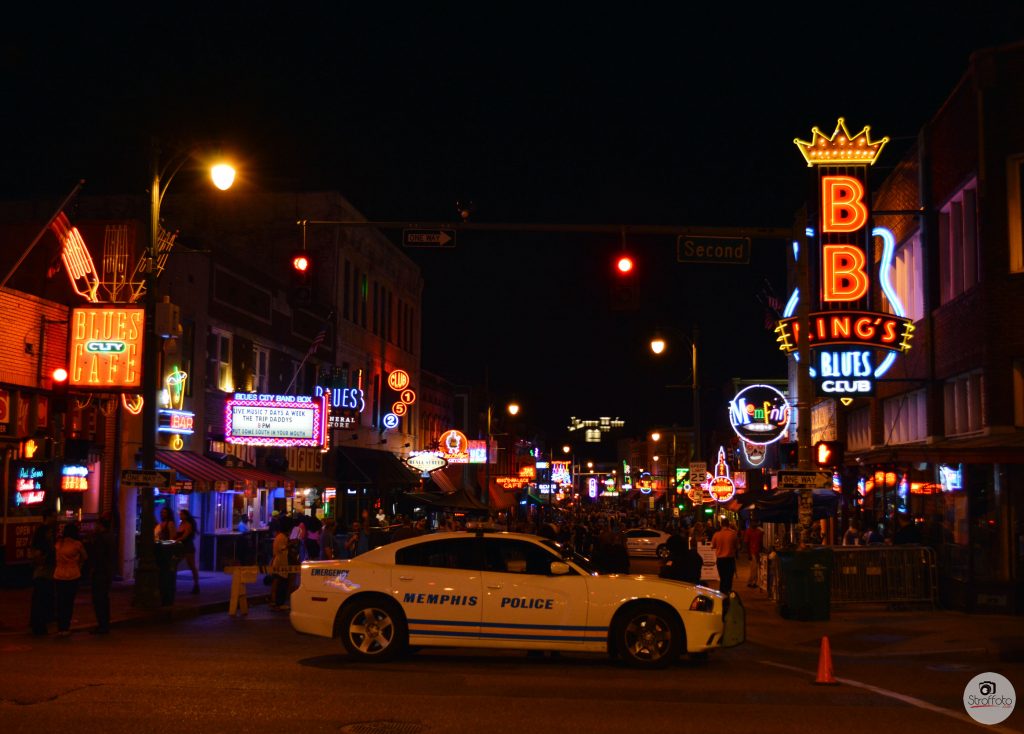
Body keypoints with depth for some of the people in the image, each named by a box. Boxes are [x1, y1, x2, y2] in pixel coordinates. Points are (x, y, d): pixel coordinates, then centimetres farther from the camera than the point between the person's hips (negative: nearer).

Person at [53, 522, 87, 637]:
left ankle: (60, 628, 9)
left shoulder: (58, 543, 0)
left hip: (58, 576, 3)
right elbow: (85, 557, 5)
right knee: (69, 602, 4)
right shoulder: (77, 544, -8)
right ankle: (65, 628, 3)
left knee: (60, 602, 10)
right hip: (72, 576, -3)